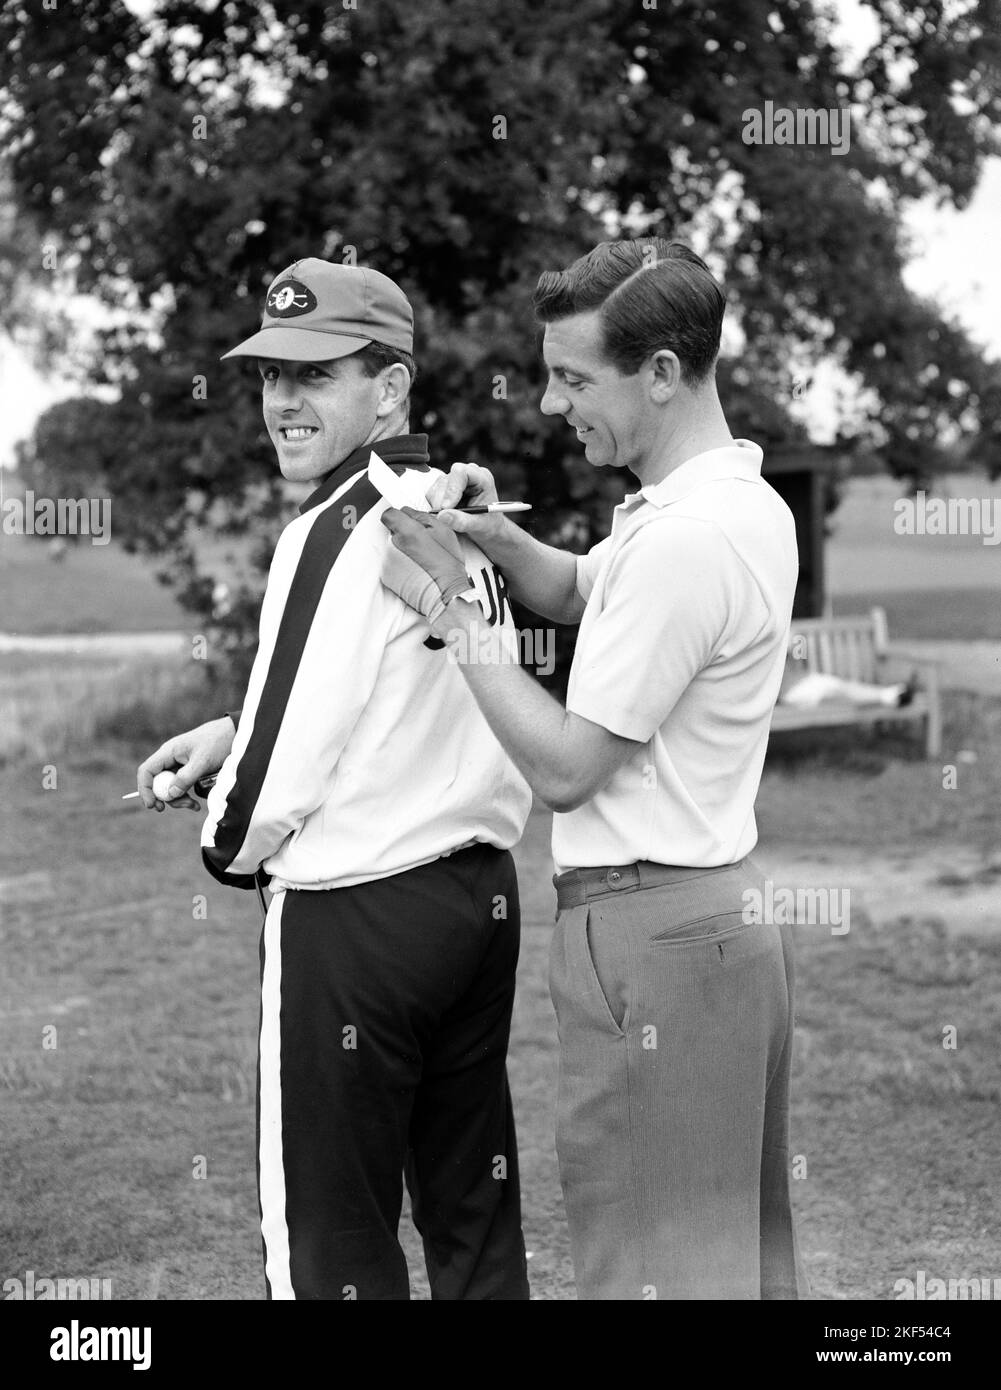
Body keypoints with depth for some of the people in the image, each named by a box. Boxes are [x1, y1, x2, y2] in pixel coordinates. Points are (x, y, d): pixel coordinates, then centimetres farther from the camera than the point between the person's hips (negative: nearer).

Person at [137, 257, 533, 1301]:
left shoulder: (334, 533, -17)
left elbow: (279, 781, -17)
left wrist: (228, 846, 3)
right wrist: (234, 732, 13)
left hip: (356, 916, -8)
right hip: (484, 891, 8)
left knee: (328, 1233, 3)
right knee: (475, 1213, 16)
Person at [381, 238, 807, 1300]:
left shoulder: (684, 541, -21)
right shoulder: (743, 499, 10)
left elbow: (564, 769, -17)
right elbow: (580, 592, 27)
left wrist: (454, 612, -9)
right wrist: (496, 537, 7)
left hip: (649, 932, -10)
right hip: (727, 910, 10)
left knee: (655, 1262, -5)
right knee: (743, 1244, 14)